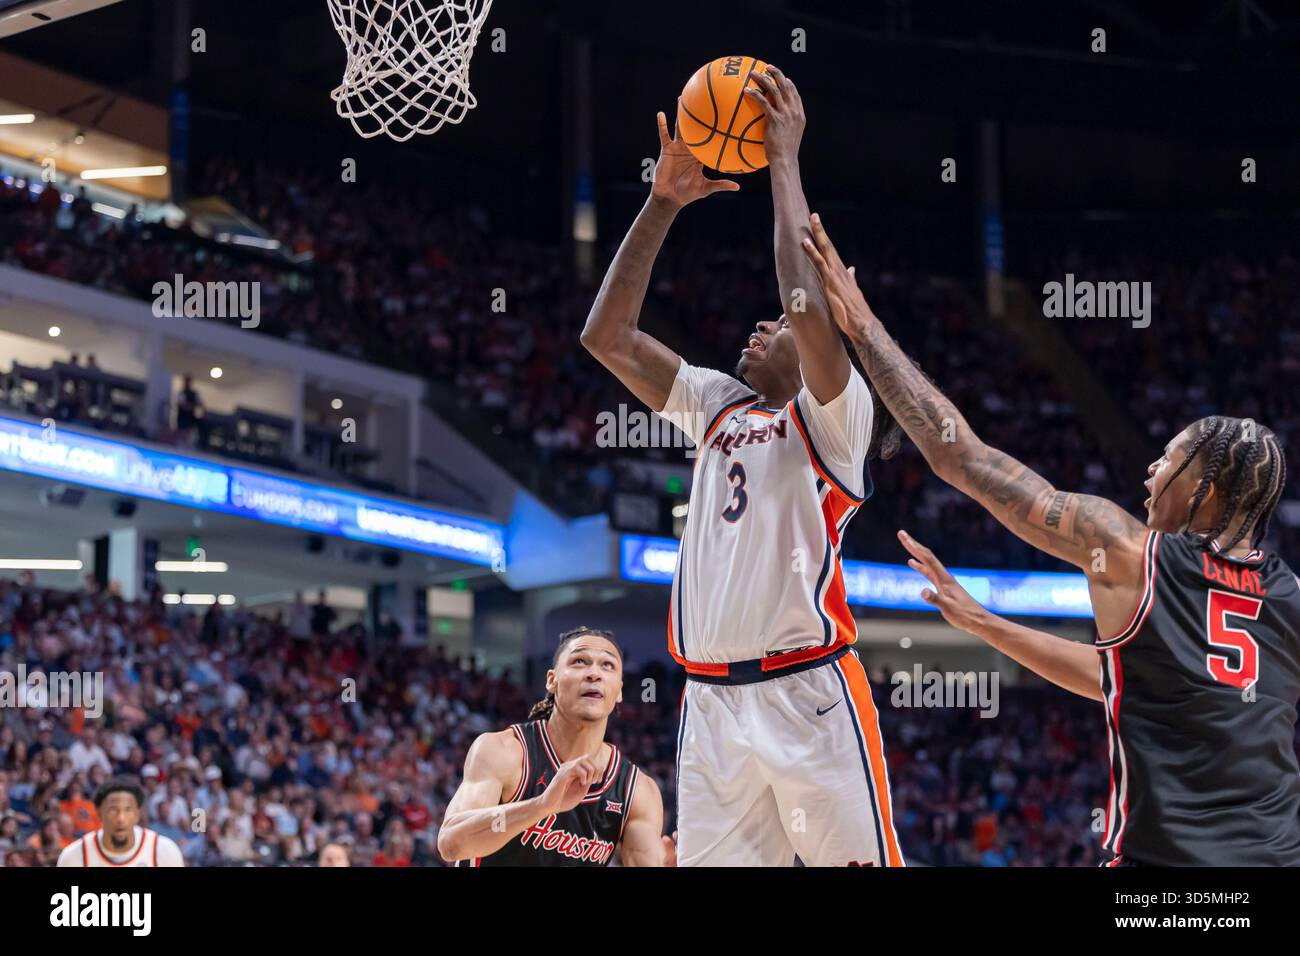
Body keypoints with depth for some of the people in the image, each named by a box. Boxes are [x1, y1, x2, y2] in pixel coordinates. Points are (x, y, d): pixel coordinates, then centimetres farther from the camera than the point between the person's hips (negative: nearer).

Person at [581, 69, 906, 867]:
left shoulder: (834, 413, 2)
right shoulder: (721, 407, 21)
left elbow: (809, 306, -17)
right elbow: (608, 336, 17)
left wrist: (784, 161, -9)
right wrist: (662, 204, 11)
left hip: (807, 695, -6)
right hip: (712, 701, 6)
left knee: (856, 861, -8)